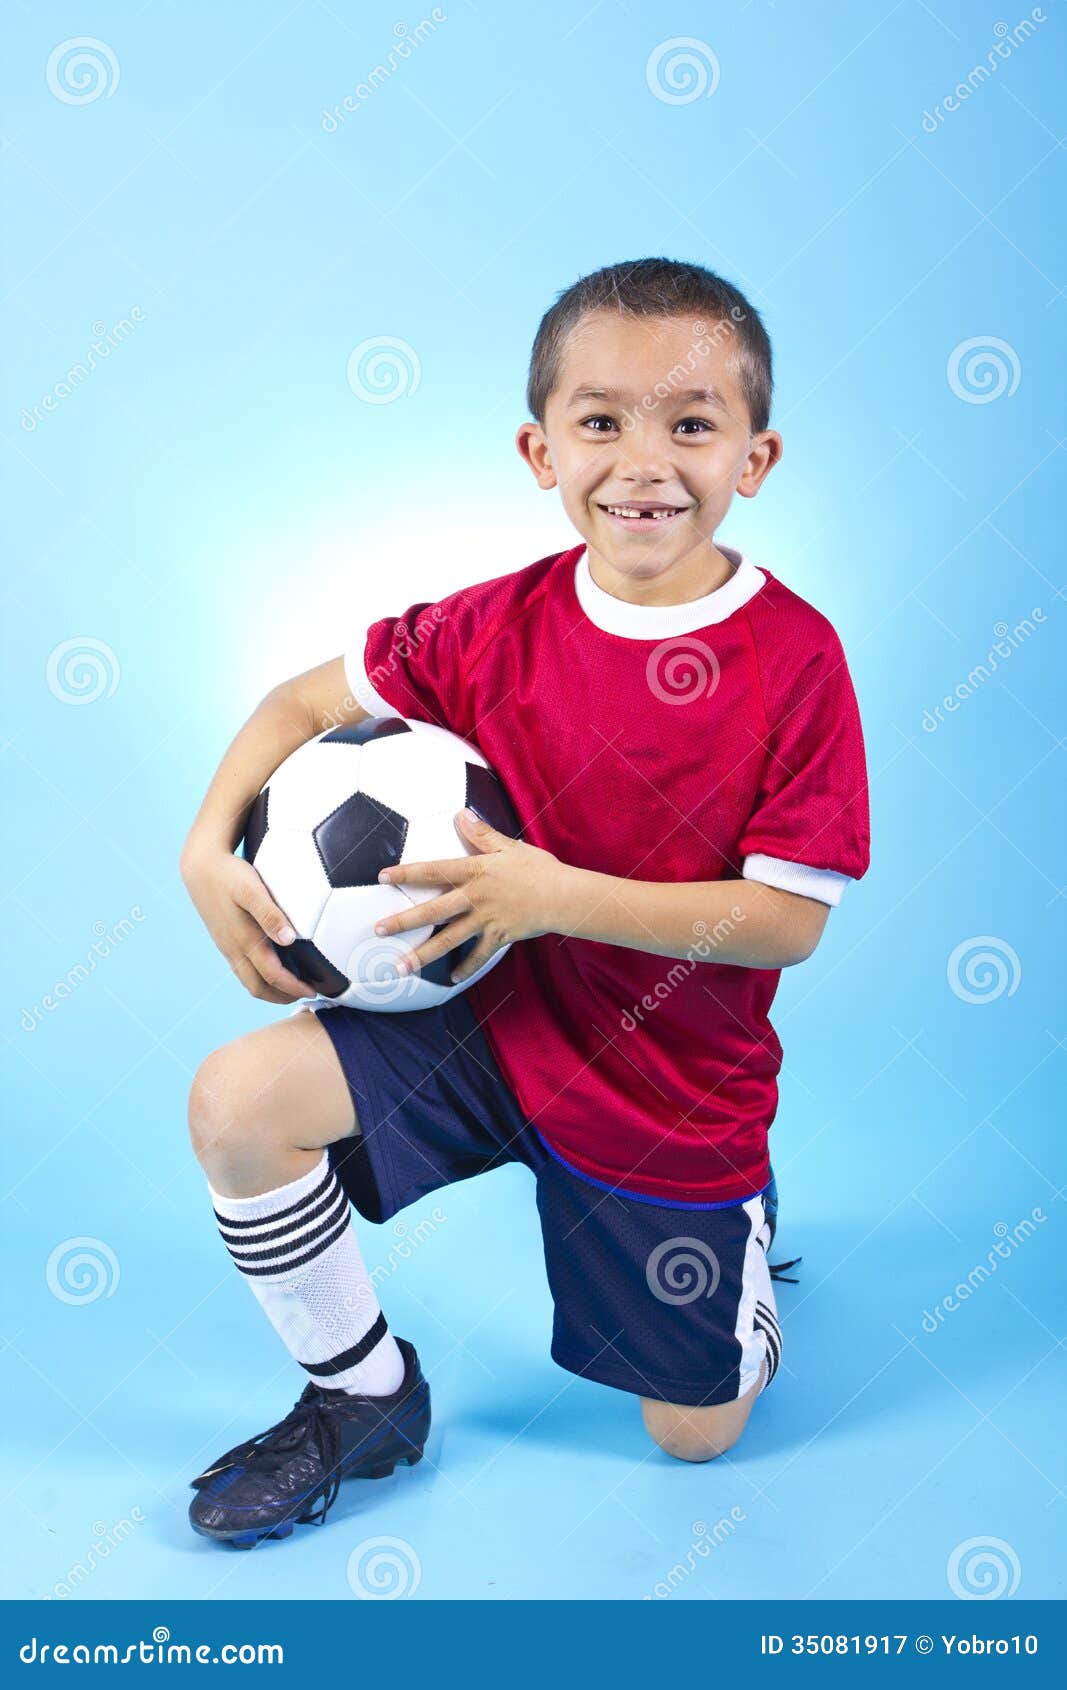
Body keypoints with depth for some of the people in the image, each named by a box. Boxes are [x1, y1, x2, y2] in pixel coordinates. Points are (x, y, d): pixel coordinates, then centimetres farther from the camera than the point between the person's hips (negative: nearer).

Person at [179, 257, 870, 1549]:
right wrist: (209, 850, -13)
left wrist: (552, 895, -28)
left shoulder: (793, 660, -19)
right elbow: (312, 699, 2)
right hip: (495, 1015, 3)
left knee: (696, 1432, 9)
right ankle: (366, 1397, 8)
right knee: (238, 1101, -17)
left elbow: (789, 918, -21)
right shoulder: (498, 623, -9)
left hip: (678, 1090, -2)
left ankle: (736, 1218, 42)